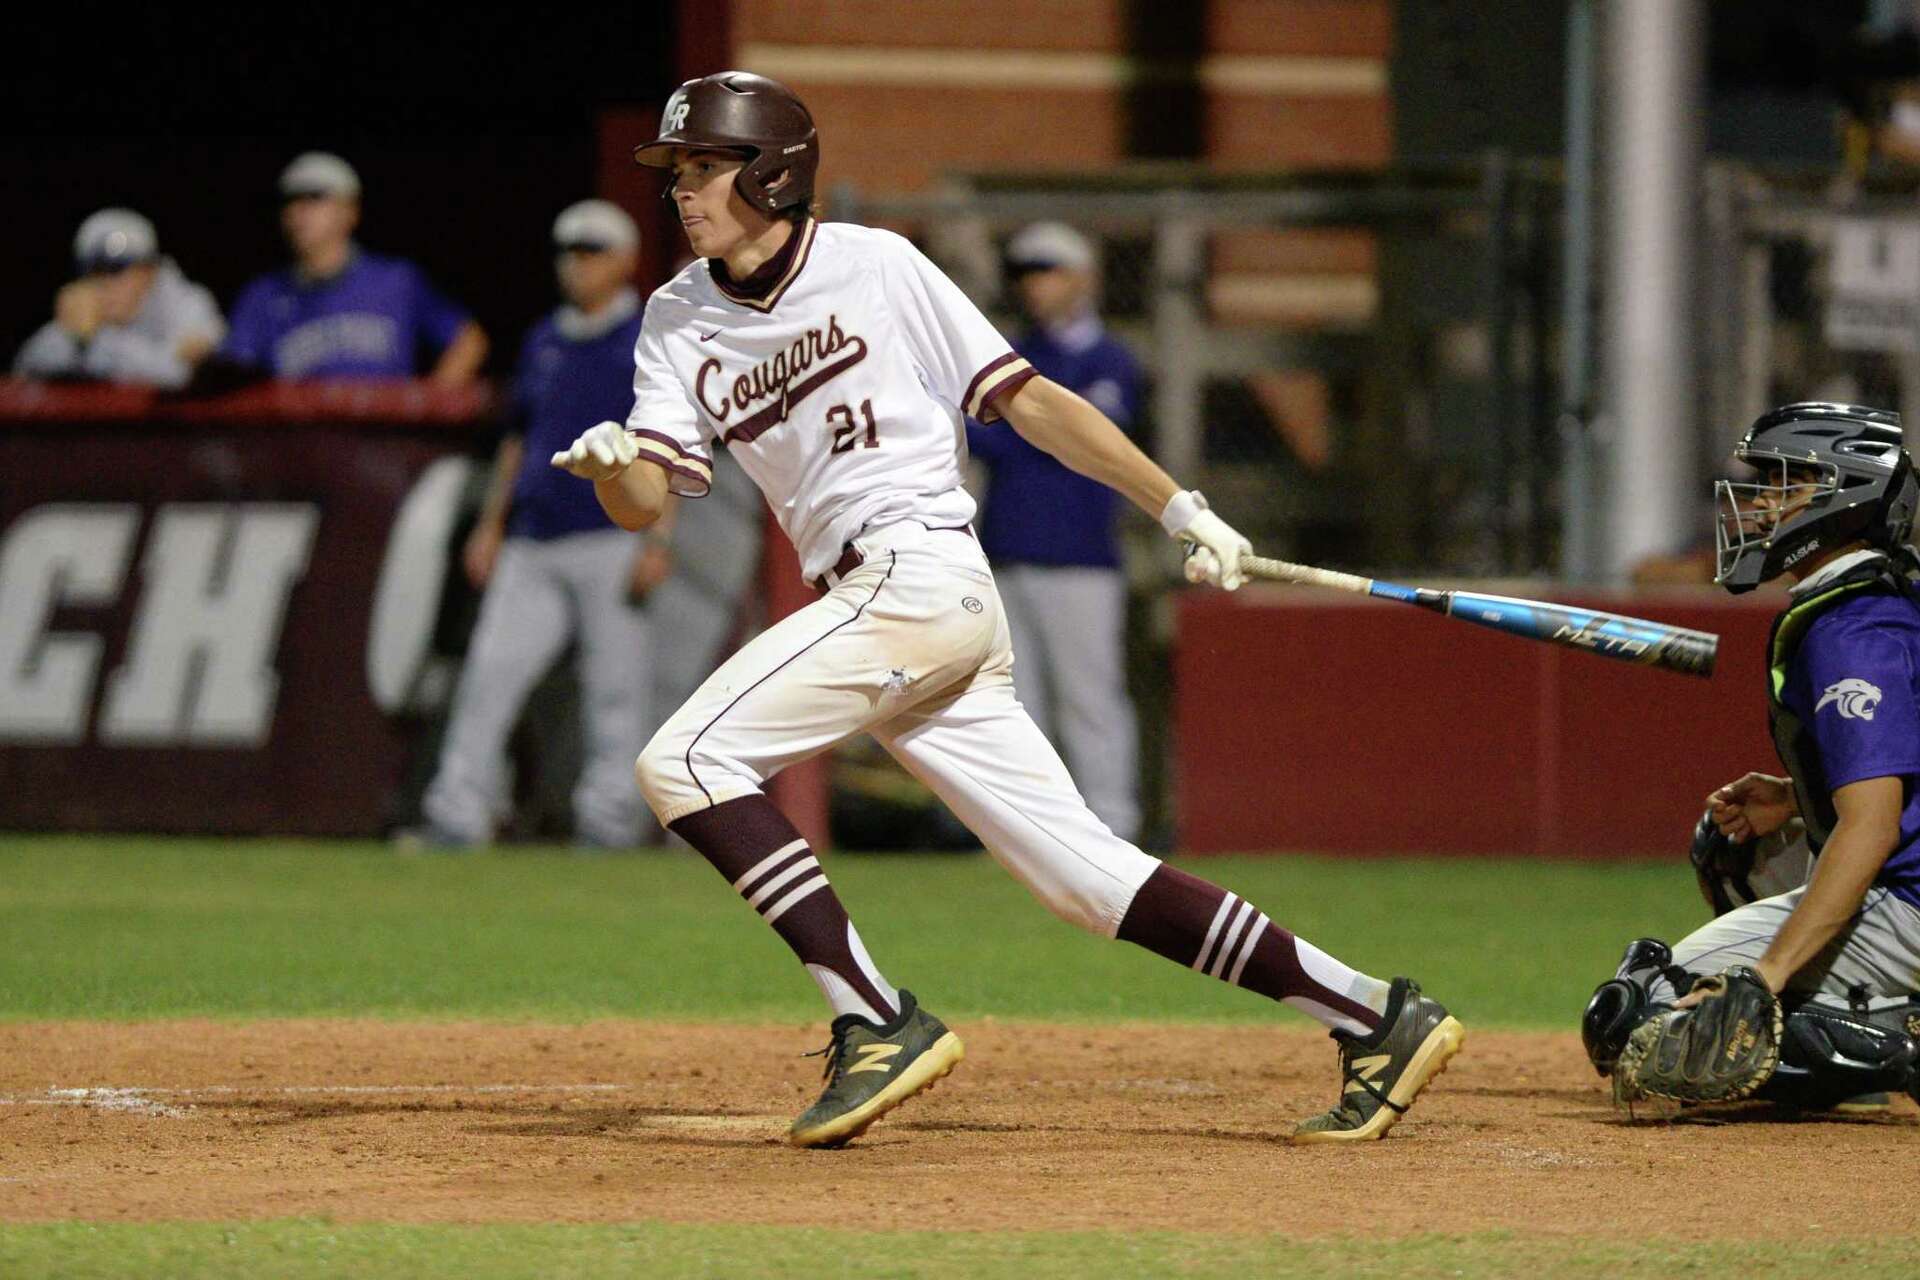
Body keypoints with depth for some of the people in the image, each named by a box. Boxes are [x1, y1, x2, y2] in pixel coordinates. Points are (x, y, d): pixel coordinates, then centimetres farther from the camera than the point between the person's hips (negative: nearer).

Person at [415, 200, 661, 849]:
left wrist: (658, 539, -15)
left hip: (612, 543, -6)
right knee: (488, 674, -3)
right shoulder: (542, 343, 18)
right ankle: (456, 819, -5)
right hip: (532, 545, 6)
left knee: (614, 692, -4)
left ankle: (607, 820, 0)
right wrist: (490, 526, 17)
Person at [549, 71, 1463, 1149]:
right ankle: (1374, 1018, 4)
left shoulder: (876, 268, -1)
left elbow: (1028, 399, -1)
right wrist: (610, 466, -18)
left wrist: (1183, 510, -5)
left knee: (687, 759, -16)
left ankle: (879, 1024, -18)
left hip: (922, 577, -6)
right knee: (1086, 877, 2)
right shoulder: (682, 322, 15)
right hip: (863, 601, 6)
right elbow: (649, 500, 5)